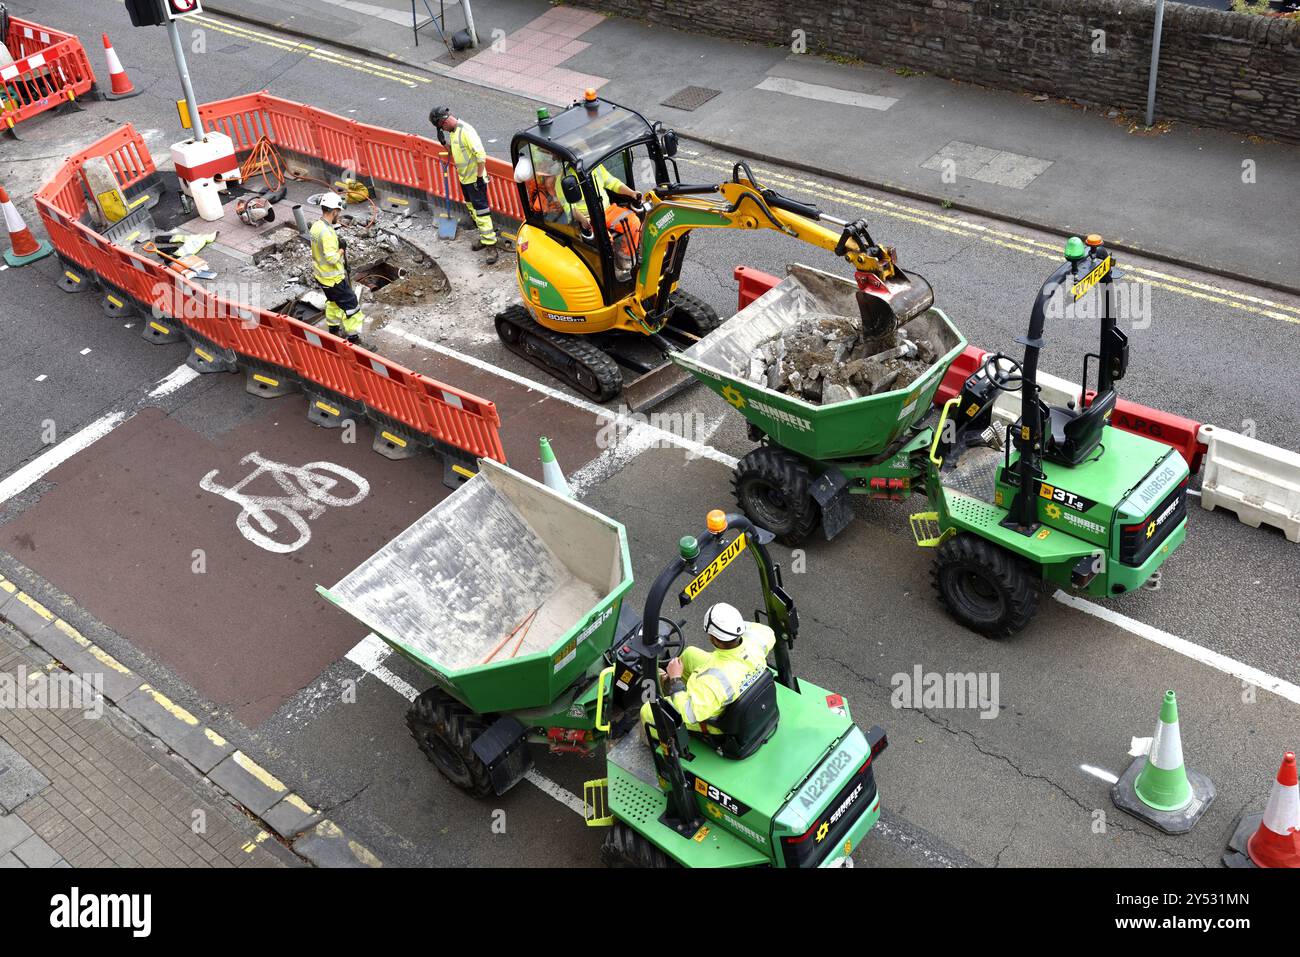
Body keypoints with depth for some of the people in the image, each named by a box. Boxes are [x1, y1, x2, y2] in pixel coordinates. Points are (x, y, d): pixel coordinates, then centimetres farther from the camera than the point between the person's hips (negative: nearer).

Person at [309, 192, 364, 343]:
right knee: (350, 305, 2)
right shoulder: (327, 232, -30)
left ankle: (333, 329, 44)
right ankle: (354, 338, 8)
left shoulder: (316, 226, -1)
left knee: (333, 301, 29)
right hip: (333, 278, -10)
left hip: (321, 275, 10)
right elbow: (332, 258, -31)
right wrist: (341, 249, -14)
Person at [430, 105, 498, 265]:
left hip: (475, 180, -9)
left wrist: (479, 177, -23)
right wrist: (444, 142, 2)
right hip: (464, 179, 9)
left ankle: (491, 246, -6)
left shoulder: (466, 131, -24)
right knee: (472, 209, 19)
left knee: (481, 212, -8)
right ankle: (484, 237, 33)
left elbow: (481, 155, -26)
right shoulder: (452, 131, 5)